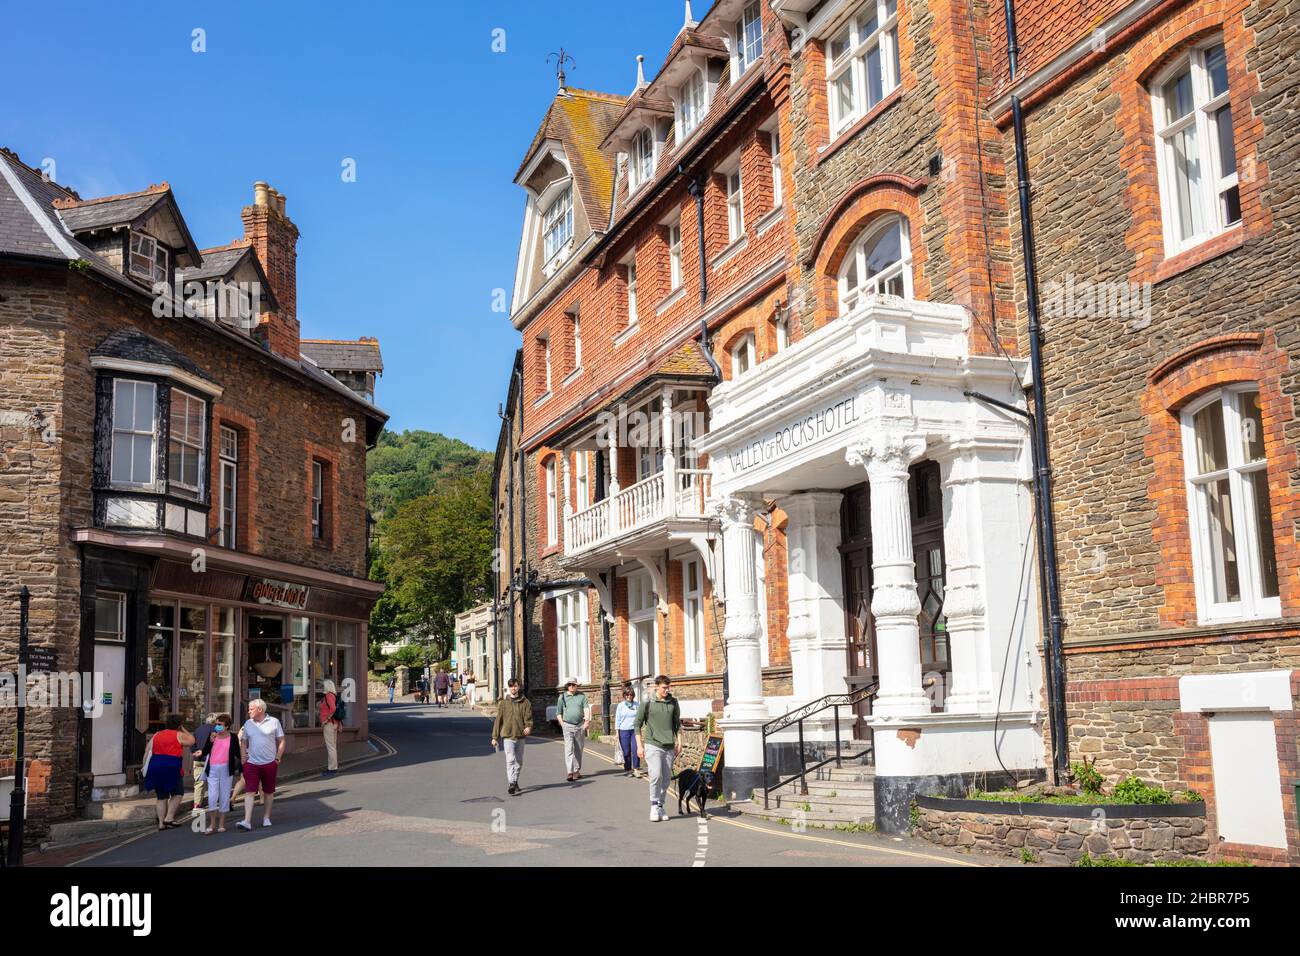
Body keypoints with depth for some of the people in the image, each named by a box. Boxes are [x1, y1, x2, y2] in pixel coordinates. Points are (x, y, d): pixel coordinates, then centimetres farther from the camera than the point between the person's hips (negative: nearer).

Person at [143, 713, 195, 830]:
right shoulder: (178, 735, -2)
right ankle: (169, 818, -2)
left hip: (155, 768, 6)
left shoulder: (156, 735, 15)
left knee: (162, 797, 12)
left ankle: (161, 823, 10)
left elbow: (148, 752, 12)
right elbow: (192, 741, 11)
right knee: (177, 793, 8)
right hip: (171, 768, -6)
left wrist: (146, 768, 15)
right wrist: (183, 730, 17)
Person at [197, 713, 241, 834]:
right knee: (212, 796, -7)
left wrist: (241, 767, 7)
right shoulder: (212, 735, 4)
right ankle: (212, 824, 2)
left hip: (226, 769, 0)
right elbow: (204, 752, -2)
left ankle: (221, 824, 15)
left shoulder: (232, 738, 1)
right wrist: (211, 741, -15)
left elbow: (237, 753, 9)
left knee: (224, 797, 5)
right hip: (212, 769, 0)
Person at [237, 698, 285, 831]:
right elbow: (243, 742, 13)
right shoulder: (248, 724, 6)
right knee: (249, 791, -9)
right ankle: (247, 821, -14)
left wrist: (277, 758, -3)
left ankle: (266, 817, 25)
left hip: (269, 763, -1)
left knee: (268, 792, 10)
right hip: (251, 763, 1)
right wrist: (243, 757, 2)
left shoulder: (274, 722, -2)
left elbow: (281, 741, 2)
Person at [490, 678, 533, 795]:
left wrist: (529, 727, -25)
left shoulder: (525, 702, 3)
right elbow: (498, 720, 5)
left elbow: (528, 717, -2)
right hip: (507, 735, -2)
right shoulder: (503, 703, 2)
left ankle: (515, 781, 31)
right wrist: (494, 737, 4)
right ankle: (511, 784, -19)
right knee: (510, 760, -14)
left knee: (519, 761, 13)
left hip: (520, 736, 2)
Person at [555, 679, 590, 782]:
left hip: (580, 726, 2)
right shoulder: (562, 697, 7)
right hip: (568, 726, -2)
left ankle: (577, 771, 20)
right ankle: (570, 773, -18)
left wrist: (587, 720, -19)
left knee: (578, 750, 8)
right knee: (569, 749, -11)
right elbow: (558, 713, 14)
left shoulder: (582, 696, 7)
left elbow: (586, 709, -4)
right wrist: (562, 724, 3)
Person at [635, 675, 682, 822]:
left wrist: (679, 742, 10)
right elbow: (638, 724, 1)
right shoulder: (647, 703, -4)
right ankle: (654, 806, -1)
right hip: (653, 745, -4)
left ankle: (660, 806, 19)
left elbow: (677, 723, 17)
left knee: (666, 778, 7)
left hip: (669, 746, 4)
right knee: (656, 775, -14)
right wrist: (639, 746, -3)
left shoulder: (673, 702, 7)